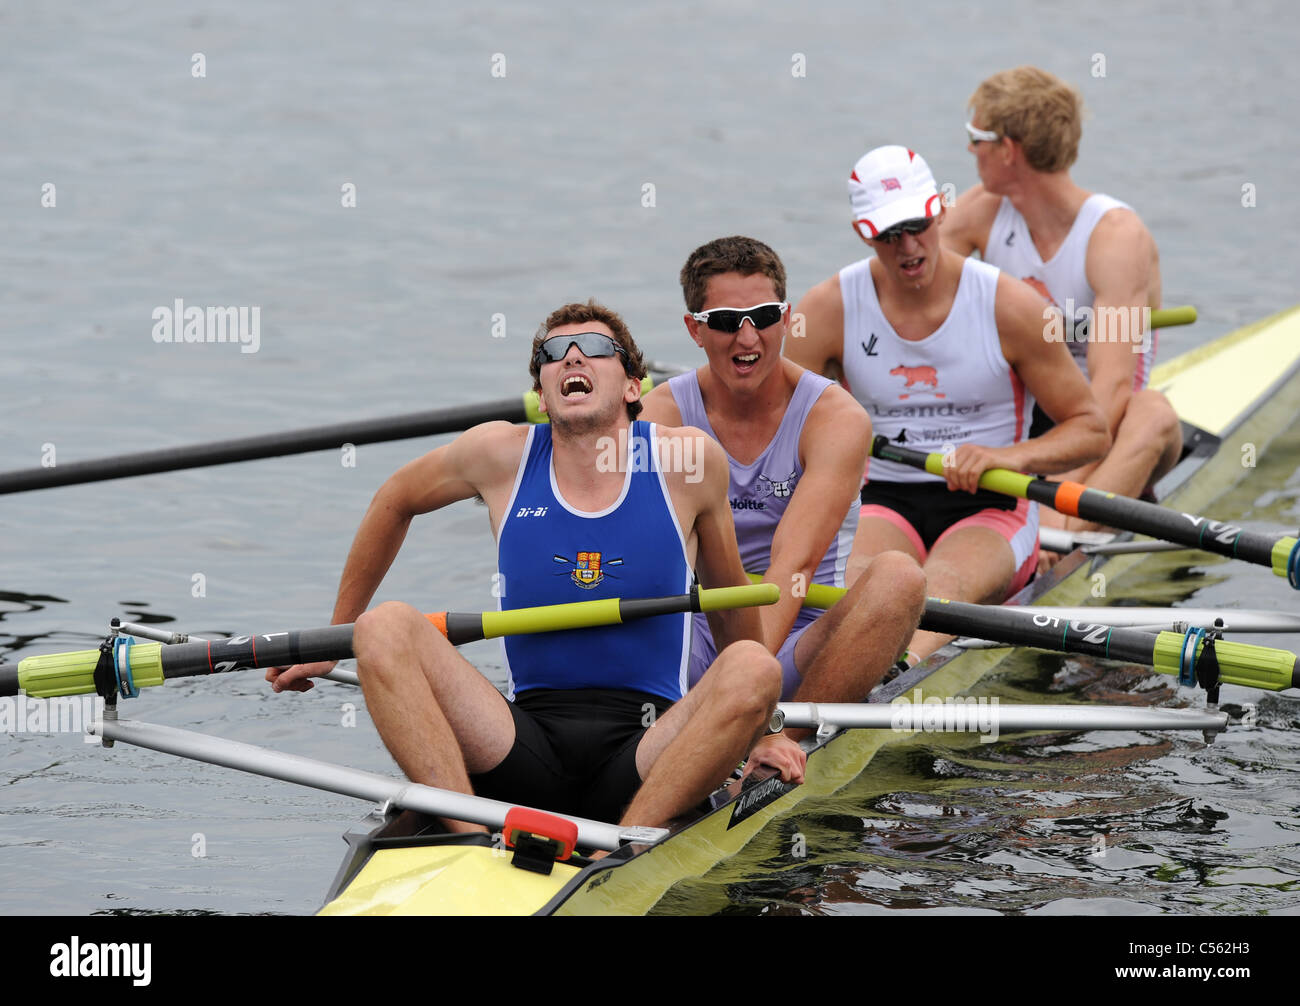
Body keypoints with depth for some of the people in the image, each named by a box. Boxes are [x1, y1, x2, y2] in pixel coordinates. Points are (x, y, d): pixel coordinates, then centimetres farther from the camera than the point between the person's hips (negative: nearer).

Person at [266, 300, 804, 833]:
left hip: (645, 756, -1)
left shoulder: (688, 459, 2)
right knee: (385, 628, -19)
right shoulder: (501, 454, 4)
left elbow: (731, 599, 16)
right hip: (528, 747, 2)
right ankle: (473, 837, -38)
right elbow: (395, 500, 23)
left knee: (753, 669, -30)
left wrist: (758, 730, 21)